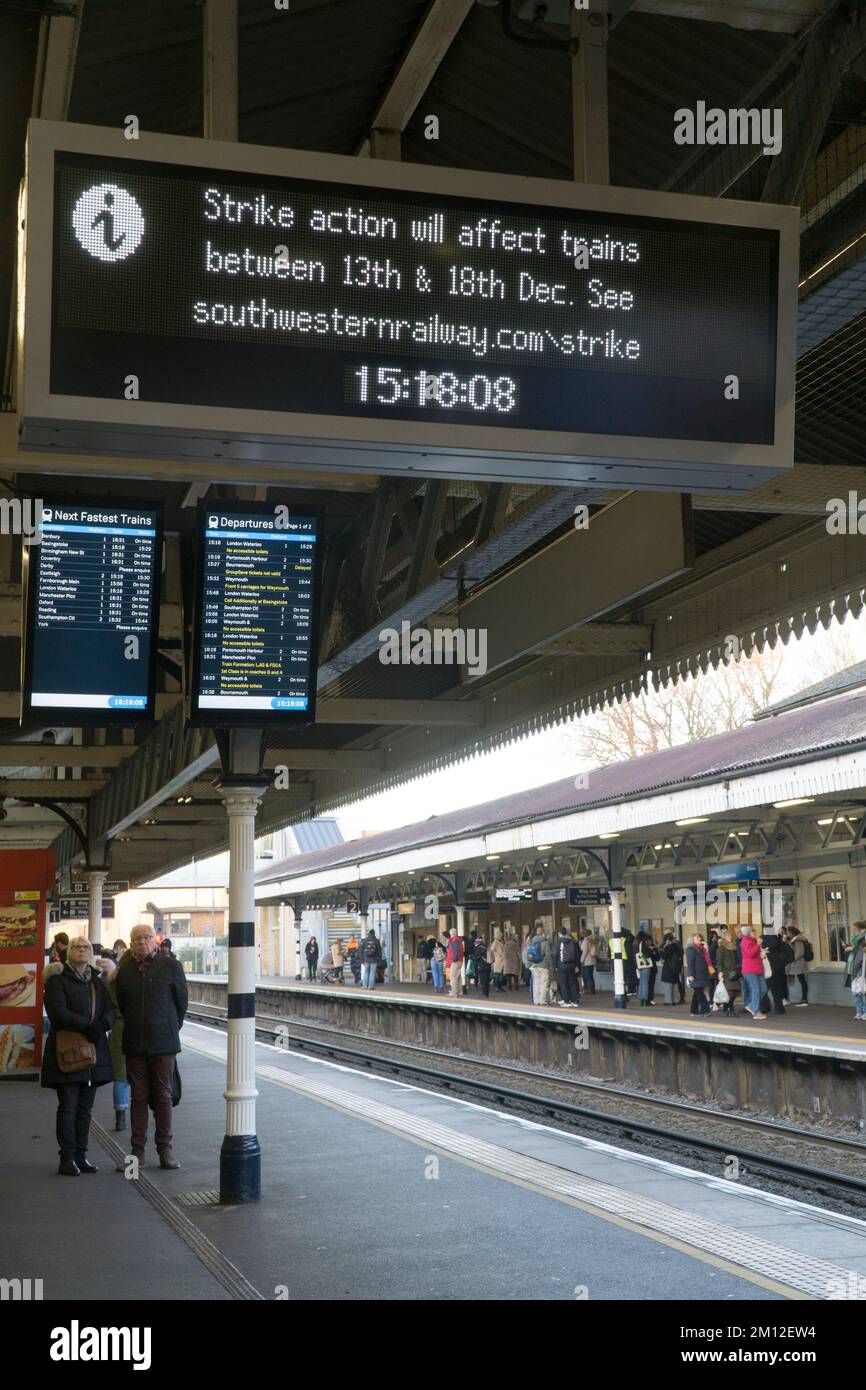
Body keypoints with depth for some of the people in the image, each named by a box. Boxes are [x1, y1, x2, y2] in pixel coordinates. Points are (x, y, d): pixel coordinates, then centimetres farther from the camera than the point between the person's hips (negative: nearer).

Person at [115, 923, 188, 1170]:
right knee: (138, 1097, 6)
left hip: (164, 1042, -2)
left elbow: (182, 1001, 5)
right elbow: (121, 1005, 14)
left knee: (163, 1097, 3)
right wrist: (134, 1030, 12)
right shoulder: (124, 970, 4)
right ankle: (138, 1149, 11)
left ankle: (165, 1149, 9)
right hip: (134, 1045, 2)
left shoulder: (171, 966, -3)